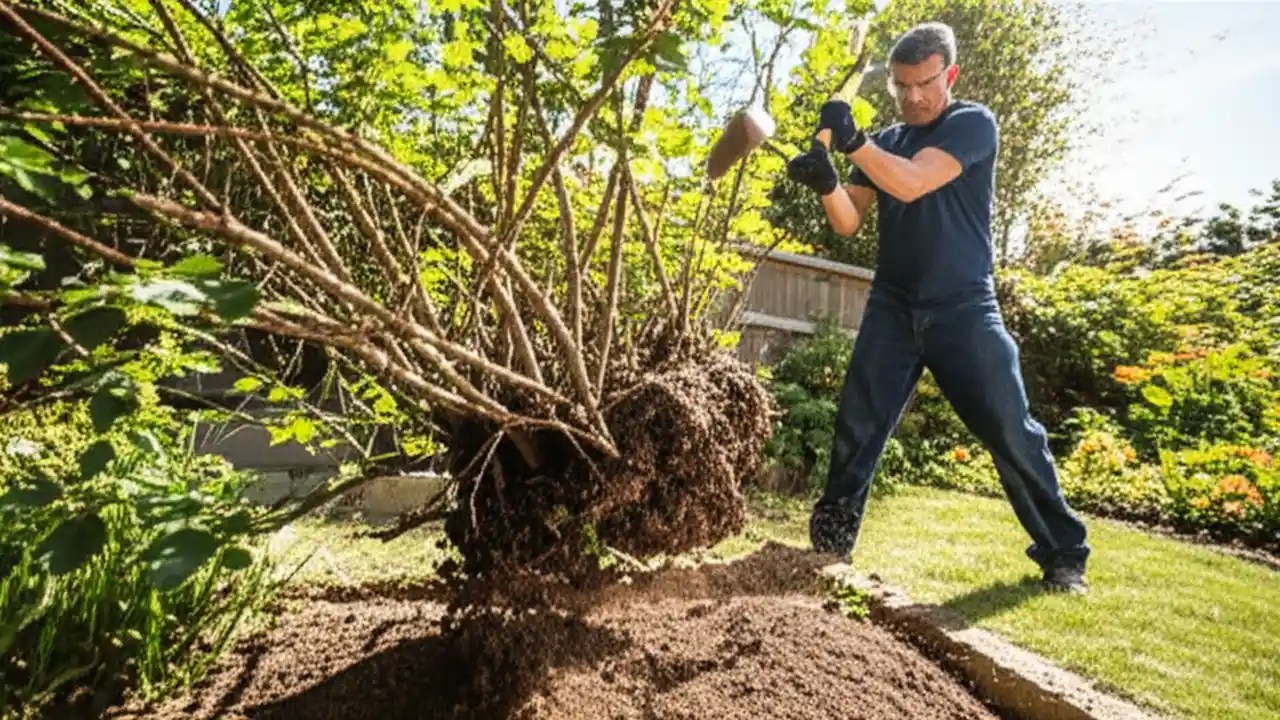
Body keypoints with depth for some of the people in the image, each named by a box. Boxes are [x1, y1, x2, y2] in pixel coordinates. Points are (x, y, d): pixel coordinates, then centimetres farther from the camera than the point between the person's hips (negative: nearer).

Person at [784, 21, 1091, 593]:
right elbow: (848, 223, 3)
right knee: (856, 429, -2)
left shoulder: (974, 123, -2)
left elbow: (912, 183, -19)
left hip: (963, 309, -3)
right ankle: (830, 541, 10)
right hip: (892, 308, 4)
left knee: (1012, 433, 0)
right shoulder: (883, 143, 13)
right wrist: (826, 181, -16)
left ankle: (1064, 555, 16)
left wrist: (851, 138, -24)